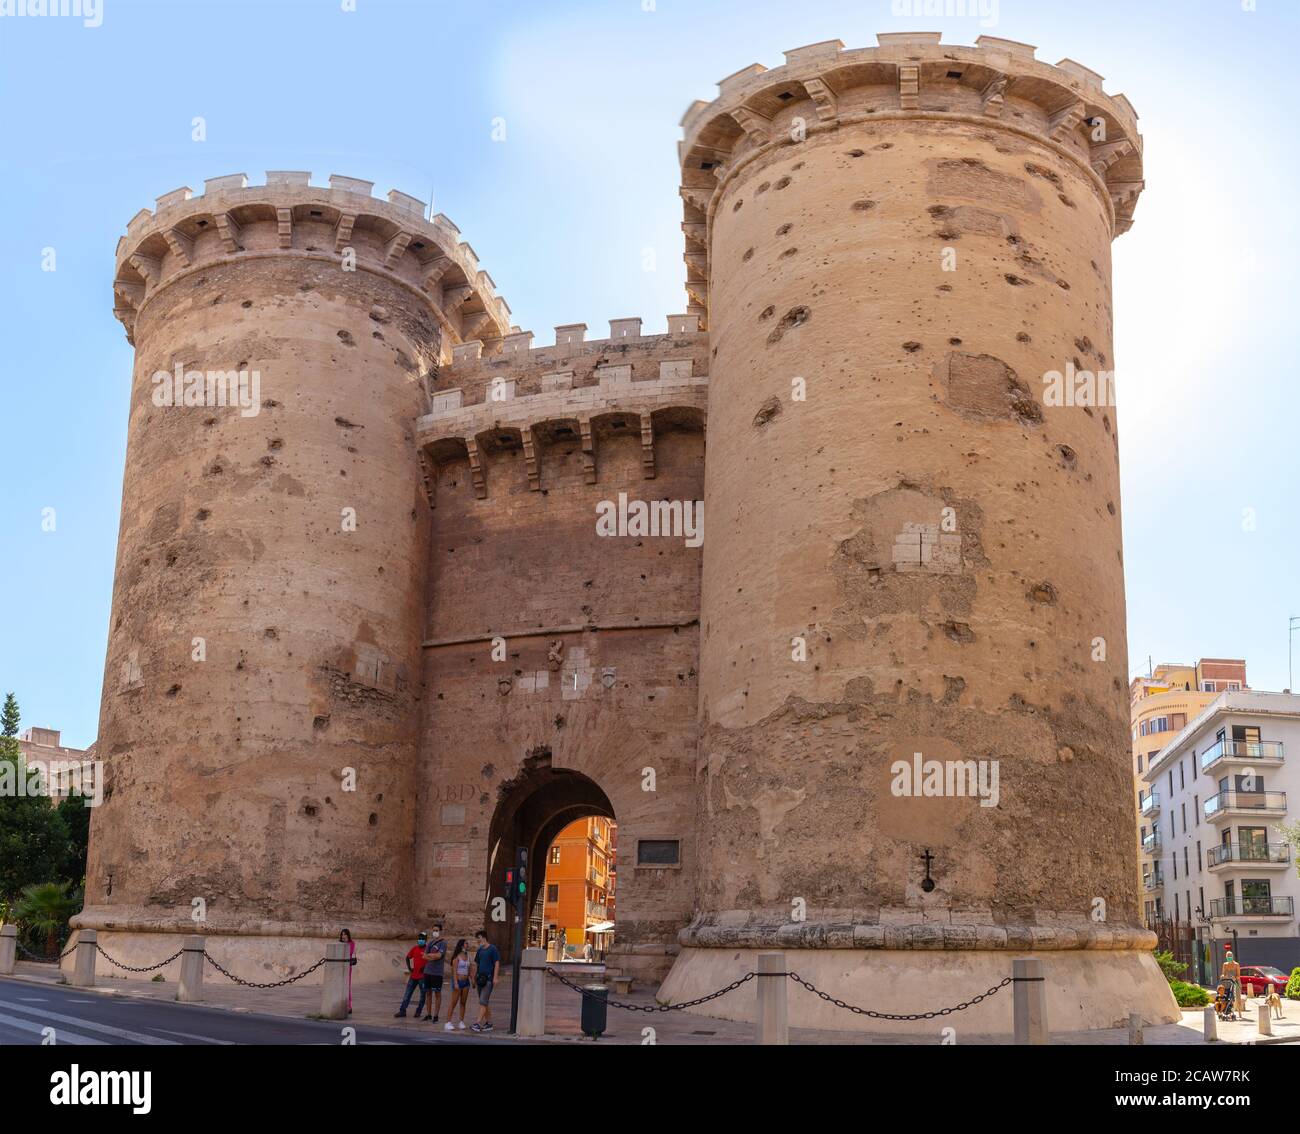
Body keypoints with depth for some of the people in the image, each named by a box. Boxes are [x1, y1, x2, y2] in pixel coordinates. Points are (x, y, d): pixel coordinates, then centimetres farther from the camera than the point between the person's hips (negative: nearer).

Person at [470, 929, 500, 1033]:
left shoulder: (493, 949, -6)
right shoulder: (479, 950, 15)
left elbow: (497, 963, -9)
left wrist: (495, 977, -15)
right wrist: (474, 978, 17)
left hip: (488, 979, -8)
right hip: (480, 978, 8)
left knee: (483, 1002, -14)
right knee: (485, 1002, 11)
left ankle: (478, 1023, -19)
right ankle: (489, 1023, 17)